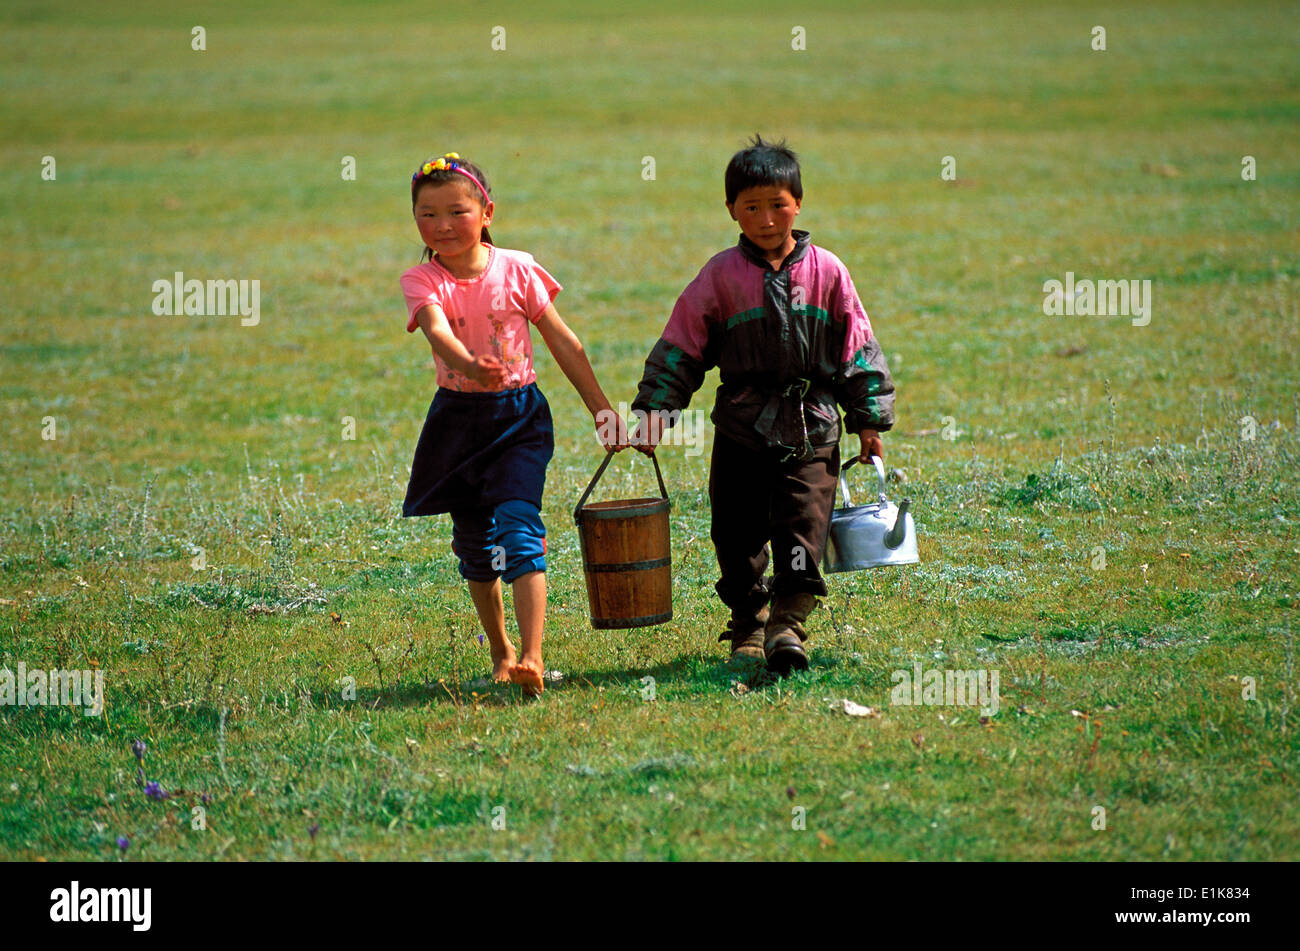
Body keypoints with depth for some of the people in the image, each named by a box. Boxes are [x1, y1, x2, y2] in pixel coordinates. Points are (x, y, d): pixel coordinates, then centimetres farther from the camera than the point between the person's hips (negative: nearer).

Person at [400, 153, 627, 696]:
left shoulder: (516, 270, -4)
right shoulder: (422, 281, -7)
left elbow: (565, 344, 2)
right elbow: (437, 331, -29)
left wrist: (603, 412, 4)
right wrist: (471, 366, -51)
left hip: (518, 416, -2)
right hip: (459, 419, 2)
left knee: (518, 529, -17)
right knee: (474, 543, 10)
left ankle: (532, 659, -26)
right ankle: (500, 653, 28)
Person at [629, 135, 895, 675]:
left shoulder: (826, 272, 3)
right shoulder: (722, 276, 0)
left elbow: (857, 351, 8)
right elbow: (681, 346, 2)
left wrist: (868, 423, 7)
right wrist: (654, 411, -5)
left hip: (810, 431, 0)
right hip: (742, 431, 0)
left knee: (802, 530, -11)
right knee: (739, 537, 6)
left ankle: (787, 625, -11)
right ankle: (748, 625, 22)